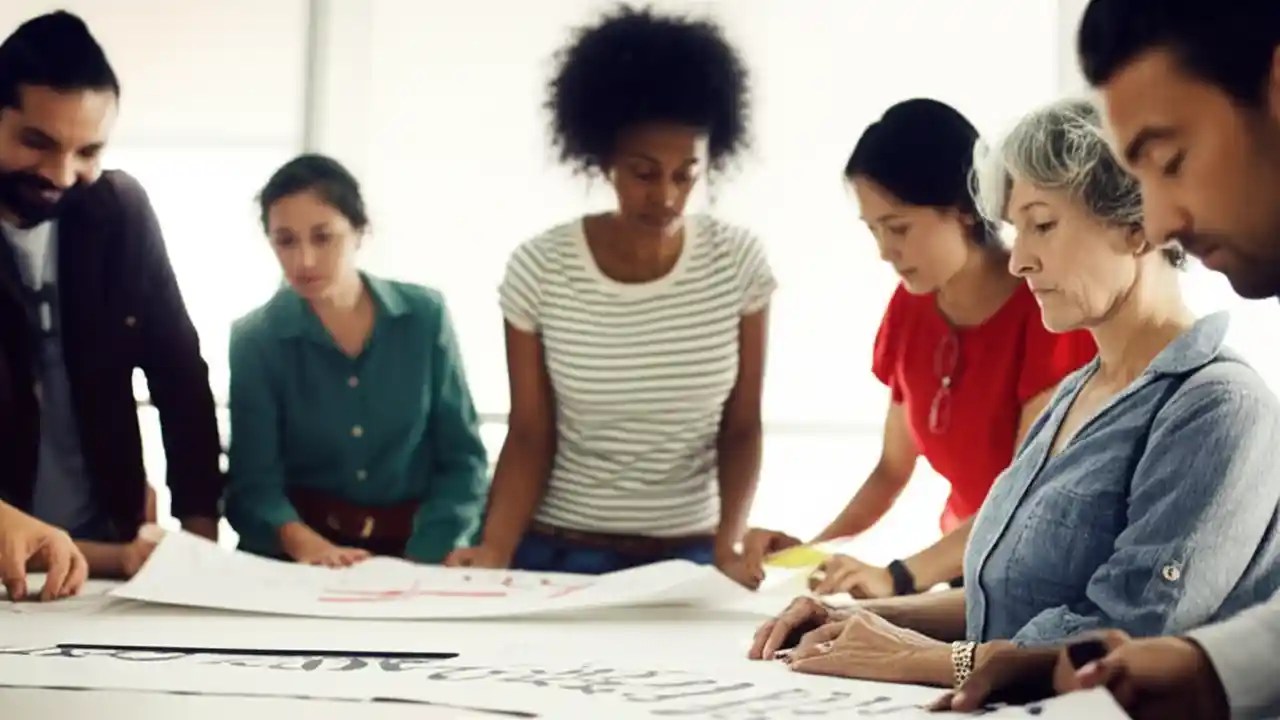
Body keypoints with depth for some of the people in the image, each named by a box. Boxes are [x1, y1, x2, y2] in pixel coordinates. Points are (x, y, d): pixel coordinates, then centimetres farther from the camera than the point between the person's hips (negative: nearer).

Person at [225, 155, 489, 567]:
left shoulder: (425, 317, 1)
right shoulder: (255, 340, -2)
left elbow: (461, 458, 2)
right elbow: (254, 483, -8)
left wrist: (421, 561, -13)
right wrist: (304, 542, -29)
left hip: (412, 551, 1)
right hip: (295, 560, 0)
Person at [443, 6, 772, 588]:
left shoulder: (738, 263, -7)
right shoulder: (540, 270, -11)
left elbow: (741, 428, -3)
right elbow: (530, 437, -7)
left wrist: (728, 544, -17)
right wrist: (495, 548, -21)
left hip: (690, 560, 1)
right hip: (559, 553, -1)